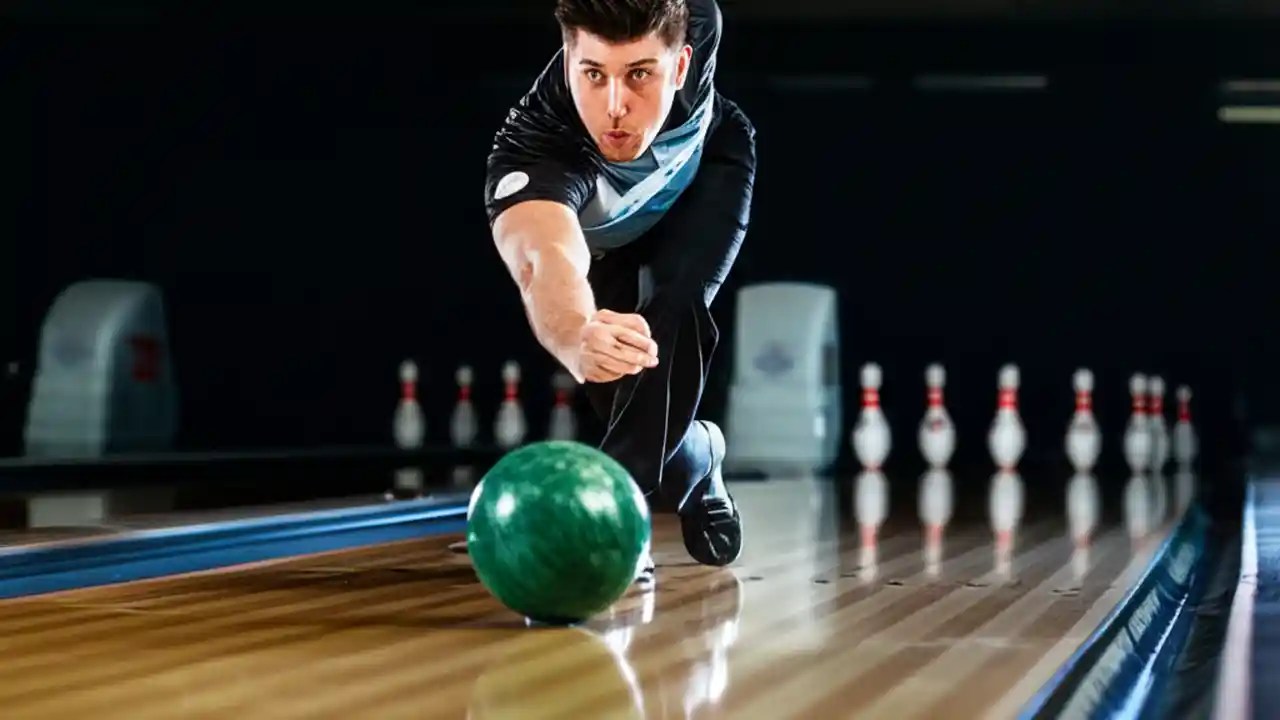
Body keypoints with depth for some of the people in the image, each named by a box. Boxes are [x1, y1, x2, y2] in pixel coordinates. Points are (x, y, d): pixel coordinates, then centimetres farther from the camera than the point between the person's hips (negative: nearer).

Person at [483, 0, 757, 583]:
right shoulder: (531, 150, -48)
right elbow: (546, 260, -69)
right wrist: (575, 337, -91)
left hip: (706, 172, 0)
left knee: (668, 313, -26)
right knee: (617, 372, -5)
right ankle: (697, 459, 26)